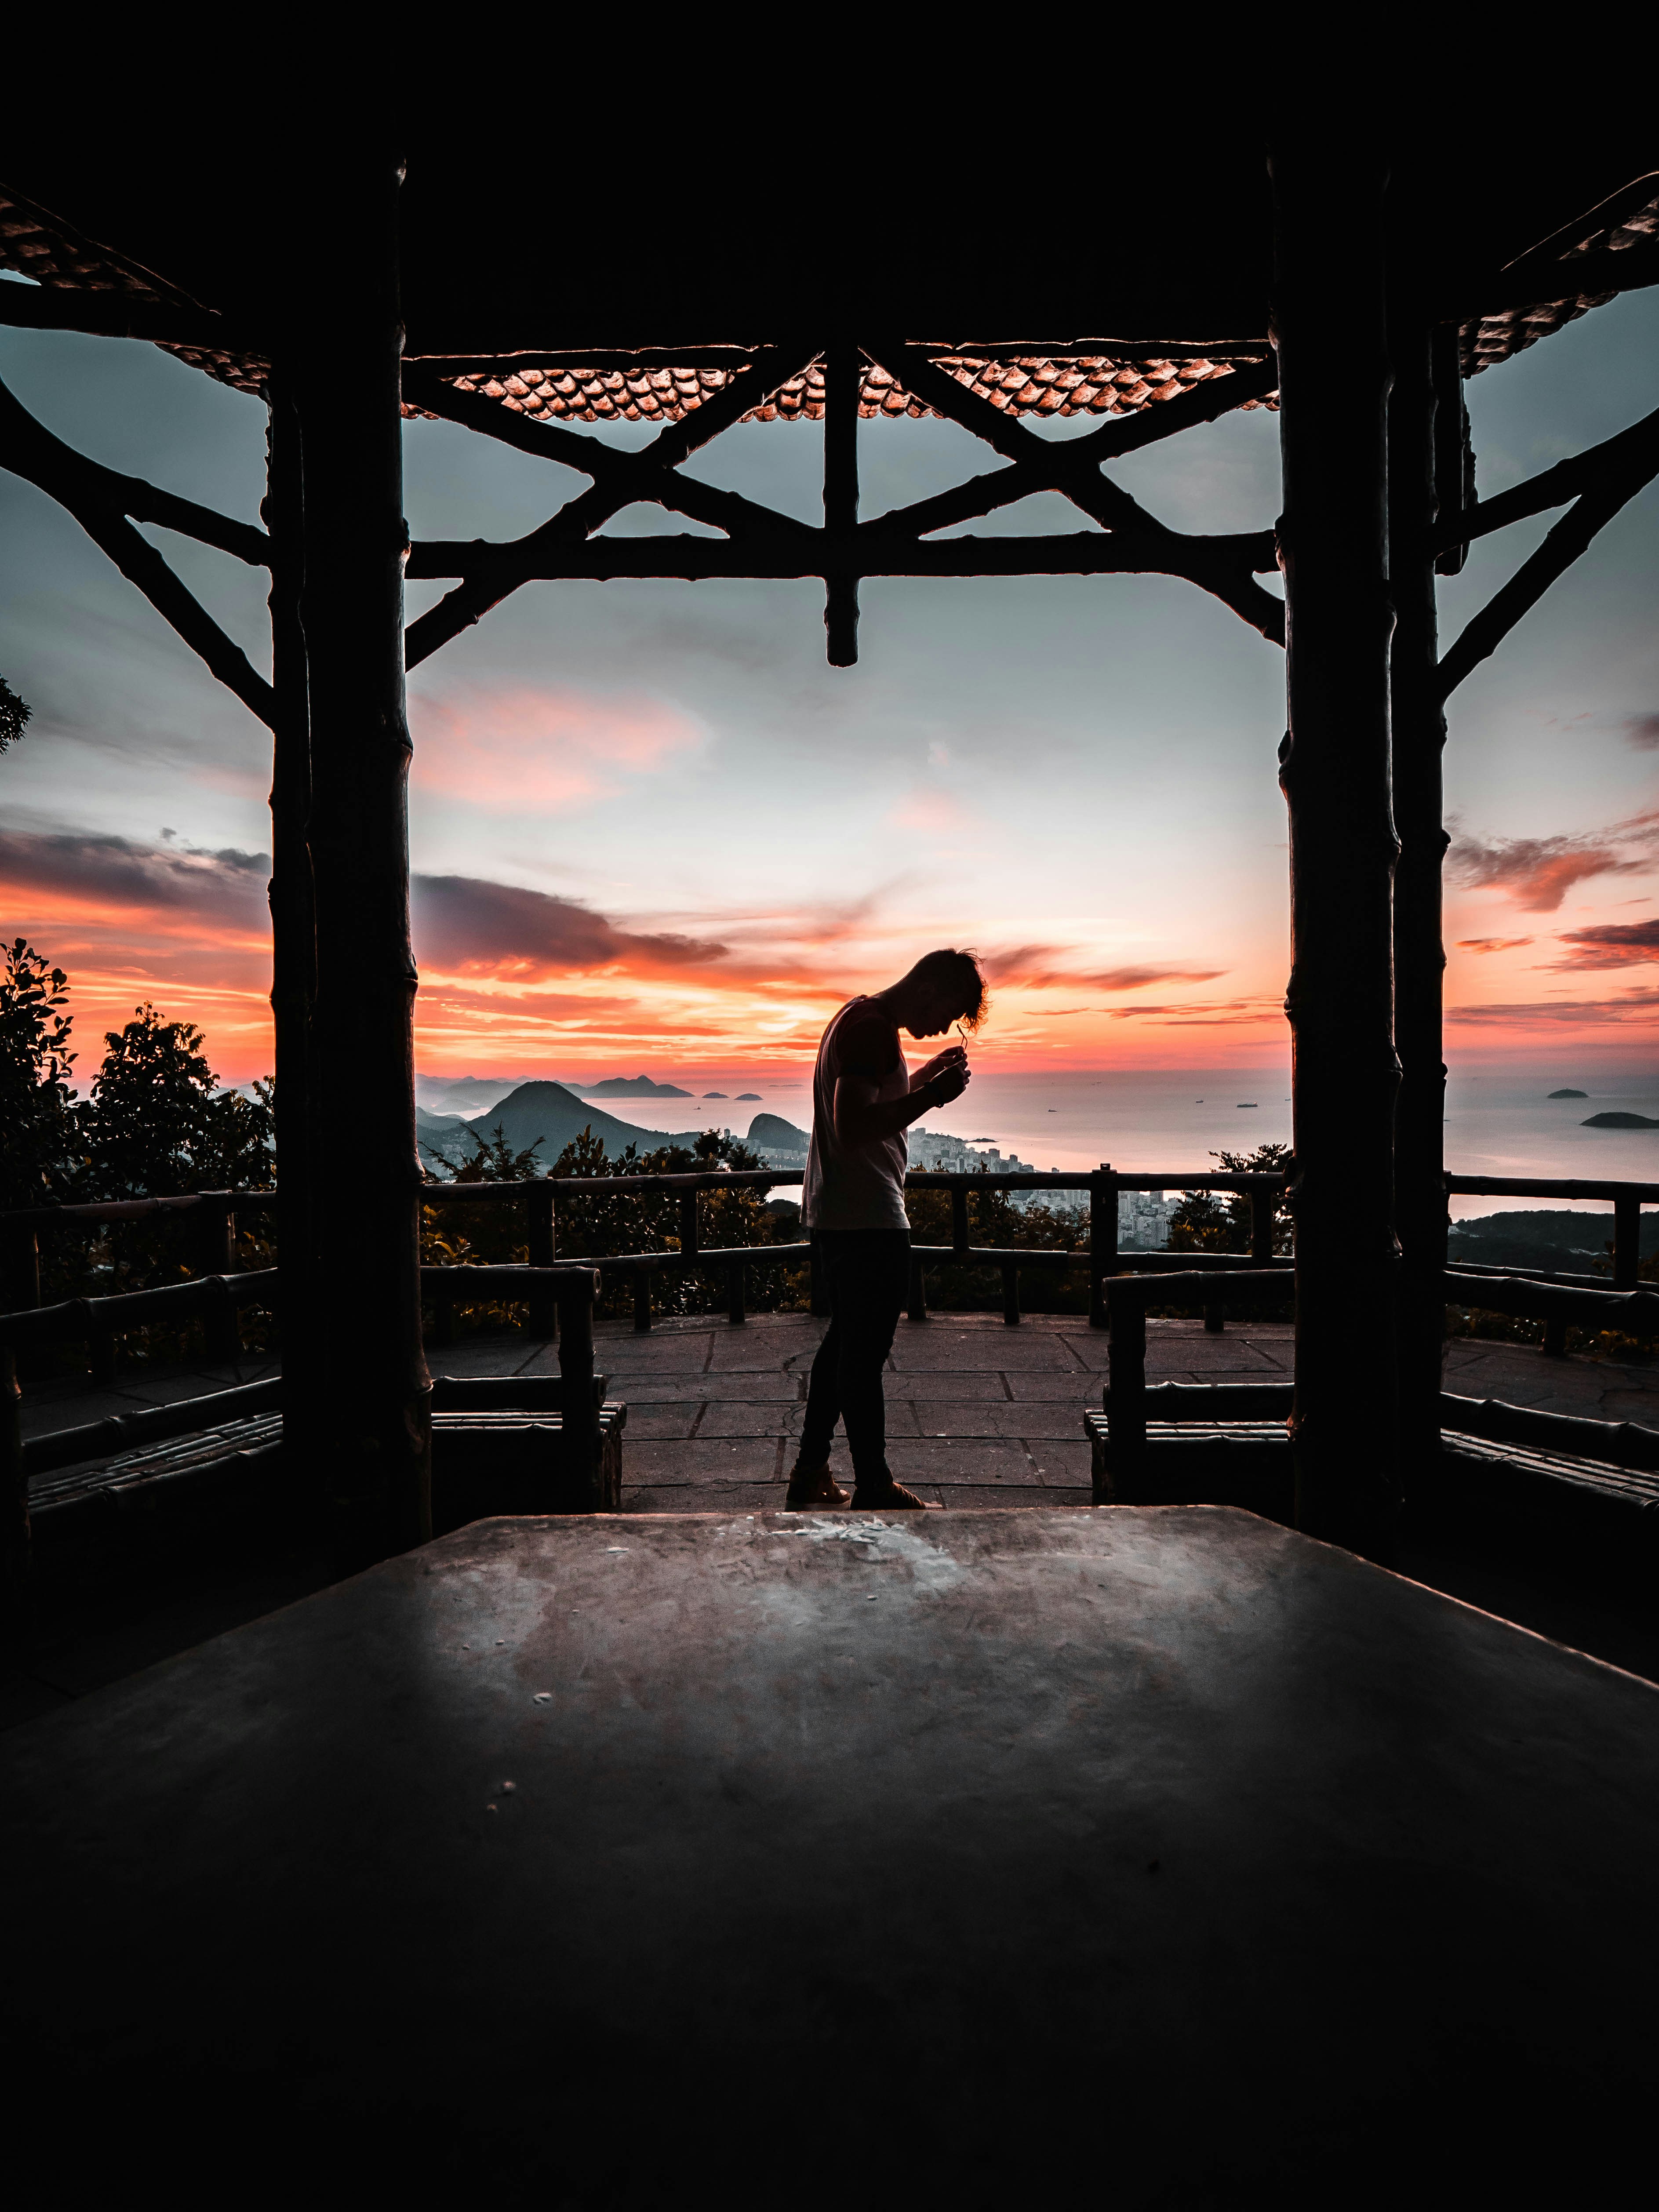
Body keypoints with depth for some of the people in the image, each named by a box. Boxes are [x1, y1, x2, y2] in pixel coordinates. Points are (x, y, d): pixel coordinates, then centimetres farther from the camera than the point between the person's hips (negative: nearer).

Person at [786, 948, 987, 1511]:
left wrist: (924, 1078, 18)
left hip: (834, 1213, 11)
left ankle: (810, 1474, 27)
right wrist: (933, 1096, -23)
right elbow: (853, 1128, -26)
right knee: (866, 1351, -1)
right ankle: (874, 1489, 11)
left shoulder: (858, 1017, 16)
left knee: (846, 1339, 18)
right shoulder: (873, 1028, -17)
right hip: (868, 1220, -11)